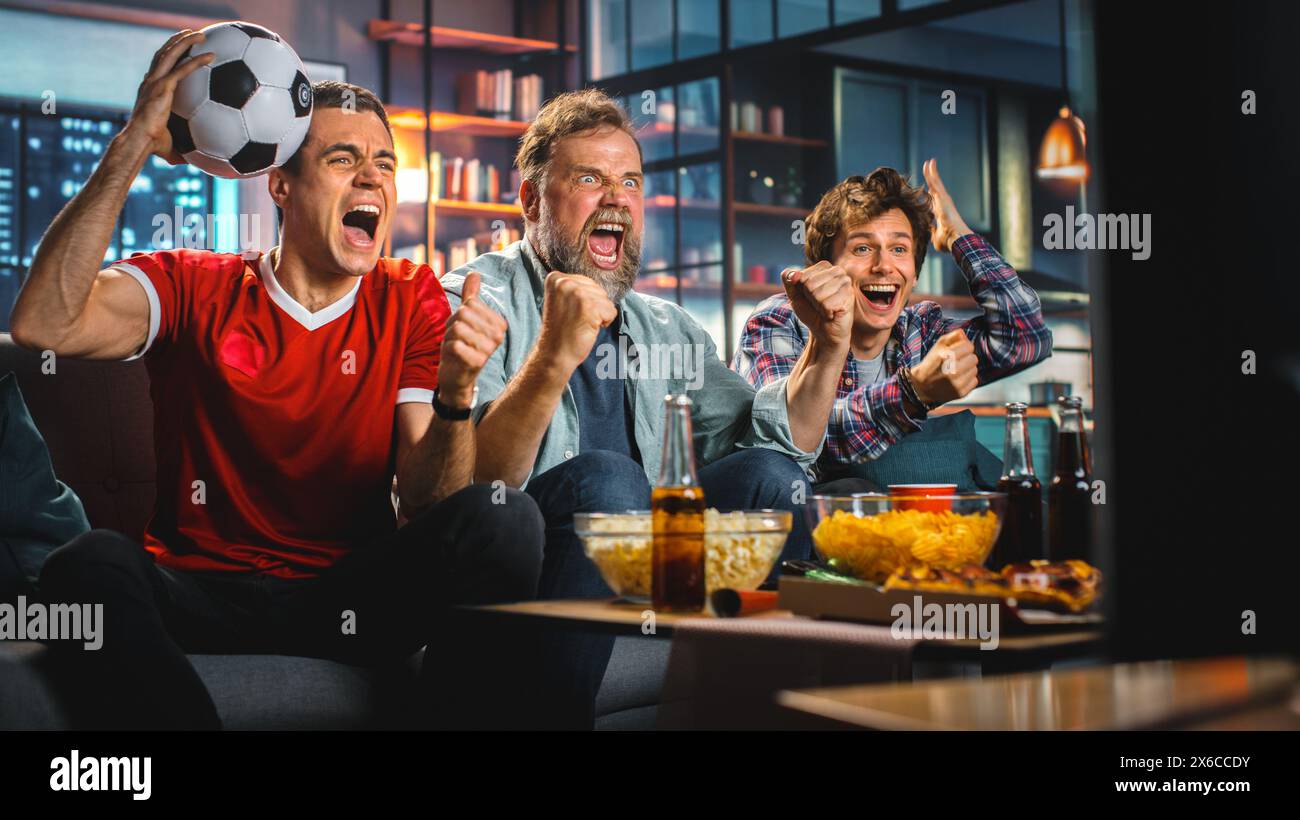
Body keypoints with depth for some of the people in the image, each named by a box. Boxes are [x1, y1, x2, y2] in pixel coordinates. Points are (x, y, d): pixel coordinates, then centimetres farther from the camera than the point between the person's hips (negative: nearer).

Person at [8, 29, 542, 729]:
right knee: (89, 563, -34)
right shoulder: (193, 289, 5)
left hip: (347, 599, 1)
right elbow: (43, 325, -16)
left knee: (506, 520, -27)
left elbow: (426, 506, -2)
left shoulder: (411, 304, 7)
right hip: (200, 589, 0)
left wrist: (454, 396, -24)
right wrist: (134, 146, -19)